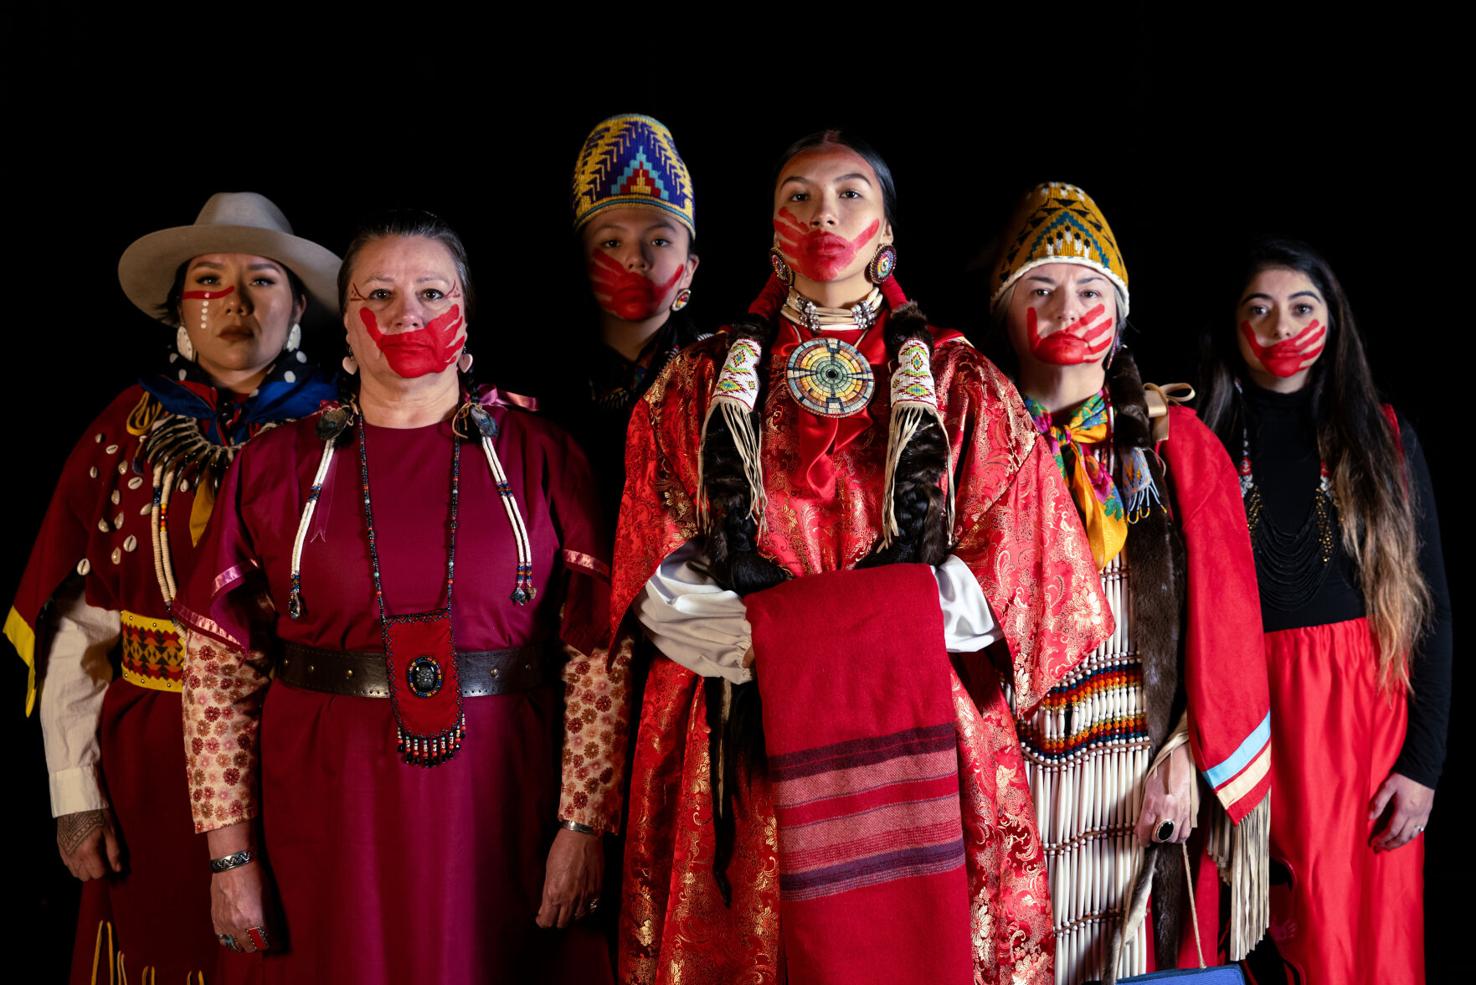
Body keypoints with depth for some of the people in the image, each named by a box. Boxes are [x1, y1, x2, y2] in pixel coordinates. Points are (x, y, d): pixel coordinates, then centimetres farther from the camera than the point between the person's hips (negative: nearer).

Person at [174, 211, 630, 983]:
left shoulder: (538, 457, 2)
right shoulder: (277, 467, 4)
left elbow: (598, 654, -2)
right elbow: (221, 666, 2)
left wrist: (583, 825, -9)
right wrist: (230, 854, -2)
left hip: (500, 809, 0)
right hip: (330, 817, 1)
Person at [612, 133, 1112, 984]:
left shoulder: (961, 383, 9)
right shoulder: (698, 386, 11)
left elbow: (1006, 575, 3)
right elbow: (661, 584, 5)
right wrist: (768, 634, -12)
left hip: (918, 739, 0)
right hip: (741, 745, 1)